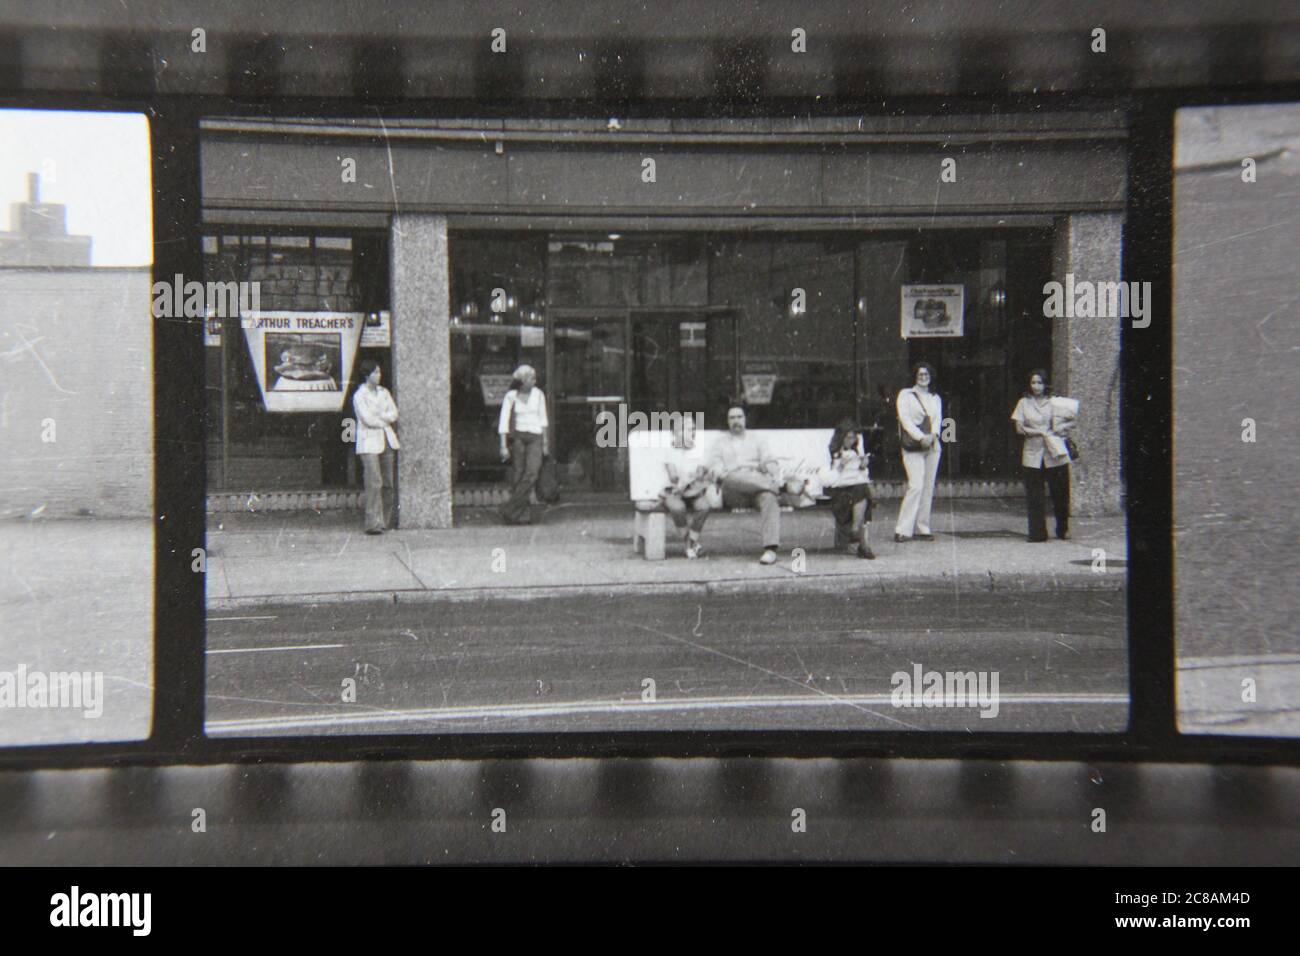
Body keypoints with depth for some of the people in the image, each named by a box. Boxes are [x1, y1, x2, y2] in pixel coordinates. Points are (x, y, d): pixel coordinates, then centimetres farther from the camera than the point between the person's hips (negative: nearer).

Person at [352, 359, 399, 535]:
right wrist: (385, 420, 0)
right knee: (374, 483, -13)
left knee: (387, 483, 3)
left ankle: (385, 521, 10)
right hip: (369, 443, -6)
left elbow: (394, 414, 7)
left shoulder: (384, 392, 16)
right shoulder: (359, 396, -4)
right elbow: (368, 419, -13)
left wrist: (378, 417, -8)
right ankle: (373, 523, -14)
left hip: (386, 441, 6)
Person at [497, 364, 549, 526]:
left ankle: (510, 511, -14)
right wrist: (503, 446, -9)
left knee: (532, 473, -16)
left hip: (535, 438, 2)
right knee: (518, 476, -3)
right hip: (517, 437, -2)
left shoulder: (538, 394, 8)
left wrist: (545, 443, 15)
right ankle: (522, 514, 5)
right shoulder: (511, 396, -1)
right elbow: (503, 422, -2)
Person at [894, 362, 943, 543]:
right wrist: (921, 437, -16)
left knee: (928, 487, 3)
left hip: (932, 446, 5)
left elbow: (938, 419, 8)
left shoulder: (936, 398, 19)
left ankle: (922, 529, 8)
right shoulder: (905, 395, 4)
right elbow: (905, 419, -6)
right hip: (913, 447, -5)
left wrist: (933, 435, -12)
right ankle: (903, 530, -16)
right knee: (916, 486, -16)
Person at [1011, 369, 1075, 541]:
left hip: (1056, 454, 1)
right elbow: (1019, 428, -1)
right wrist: (1039, 432, -12)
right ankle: (1037, 533, 1)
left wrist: (1063, 426, -8)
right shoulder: (1024, 403, 7)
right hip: (1033, 454, -1)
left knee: (1060, 493, 3)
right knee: (1034, 496, -3)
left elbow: (1073, 422, 12)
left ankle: (1063, 530, 18)